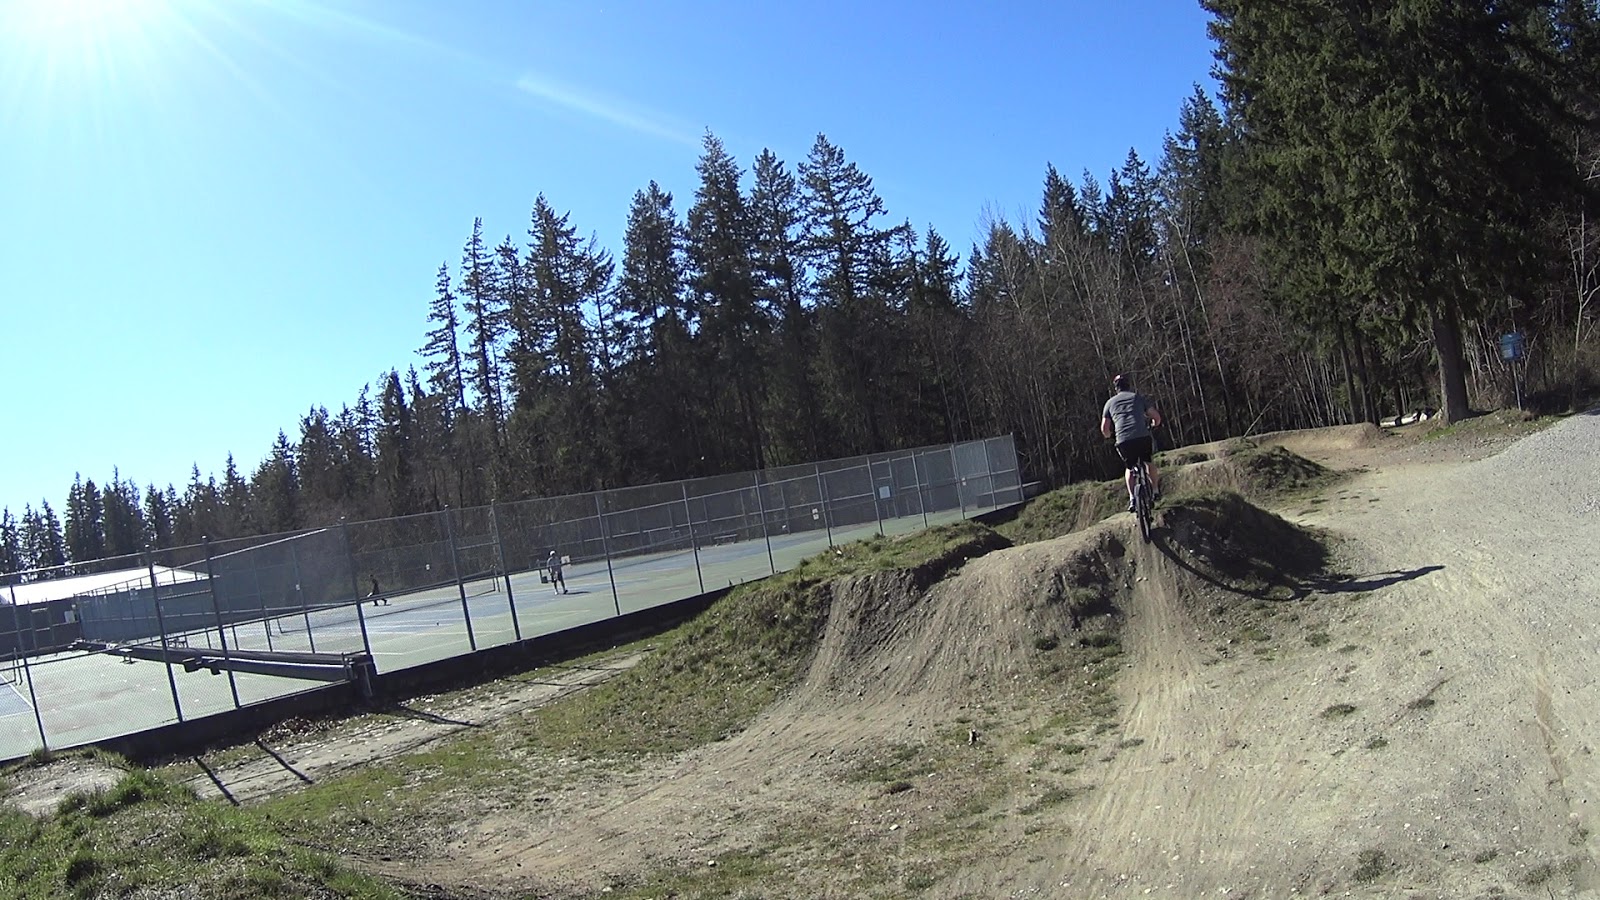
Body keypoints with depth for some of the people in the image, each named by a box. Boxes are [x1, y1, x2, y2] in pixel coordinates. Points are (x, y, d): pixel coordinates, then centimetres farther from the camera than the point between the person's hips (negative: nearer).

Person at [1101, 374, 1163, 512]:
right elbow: (1157, 417, 14)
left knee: (1130, 468, 22)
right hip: (1143, 437, 0)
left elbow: (1104, 429, 14)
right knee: (1148, 461, 29)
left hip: (1123, 442, 0)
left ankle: (1132, 499, 7)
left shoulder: (1110, 402, 18)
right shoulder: (1139, 397, 17)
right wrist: (1154, 424, 38)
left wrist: (1109, 435, 37)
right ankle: (1156, 490, 34)